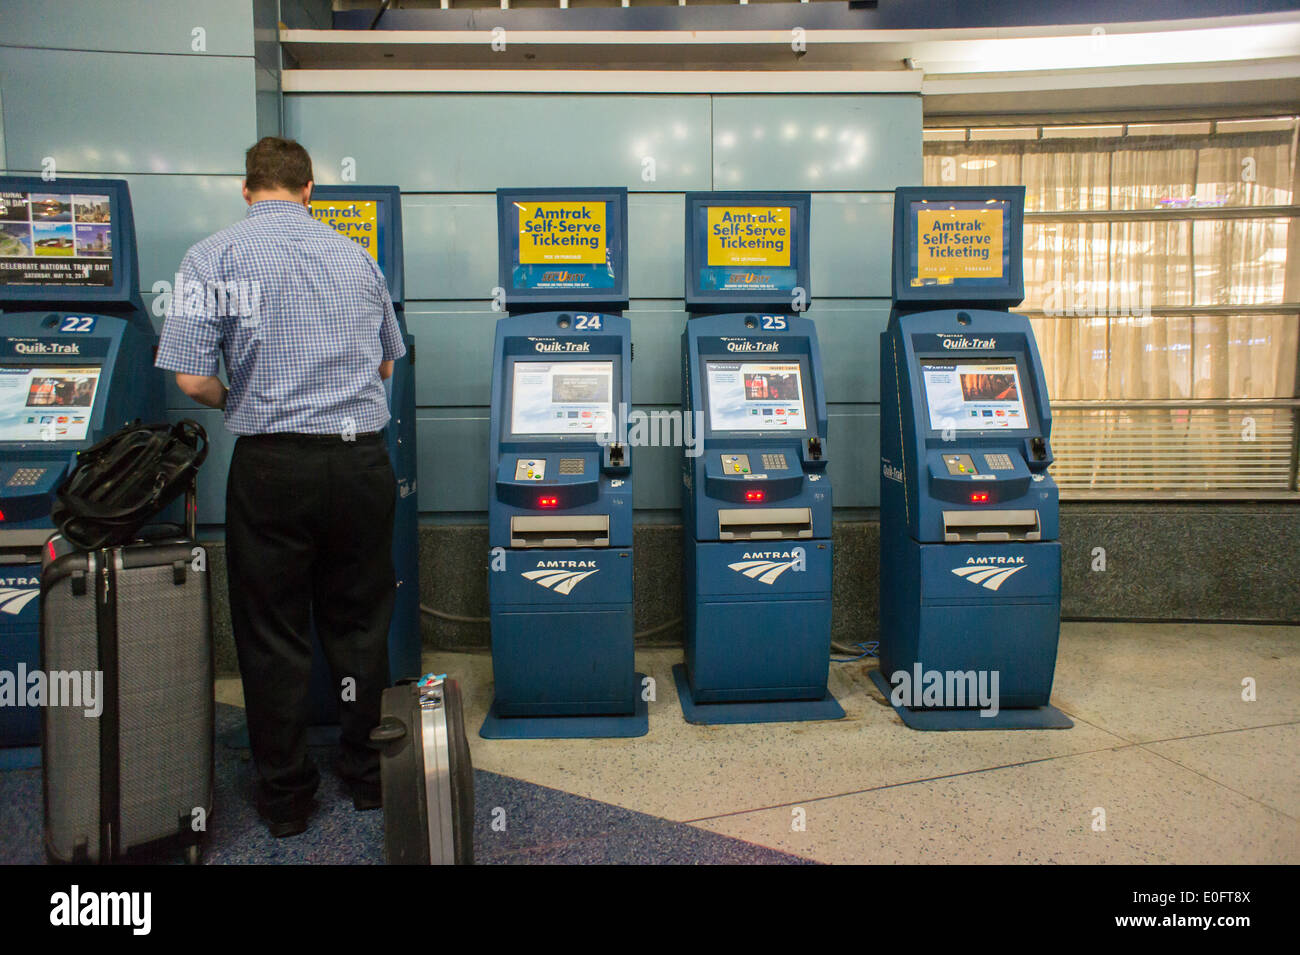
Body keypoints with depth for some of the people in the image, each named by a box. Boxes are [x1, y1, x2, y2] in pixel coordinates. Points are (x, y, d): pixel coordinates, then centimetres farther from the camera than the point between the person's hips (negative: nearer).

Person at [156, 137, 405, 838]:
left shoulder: (216, 257, -2)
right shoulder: (356, 257, 11)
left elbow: (191, 378, -9)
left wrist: (236, 404, 12)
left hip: (273, 465, -3)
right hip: (362, 459, 4)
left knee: (273, 635, 10)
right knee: (359, 625, 16)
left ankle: (286, 798, 23)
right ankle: (368, 775, 30)